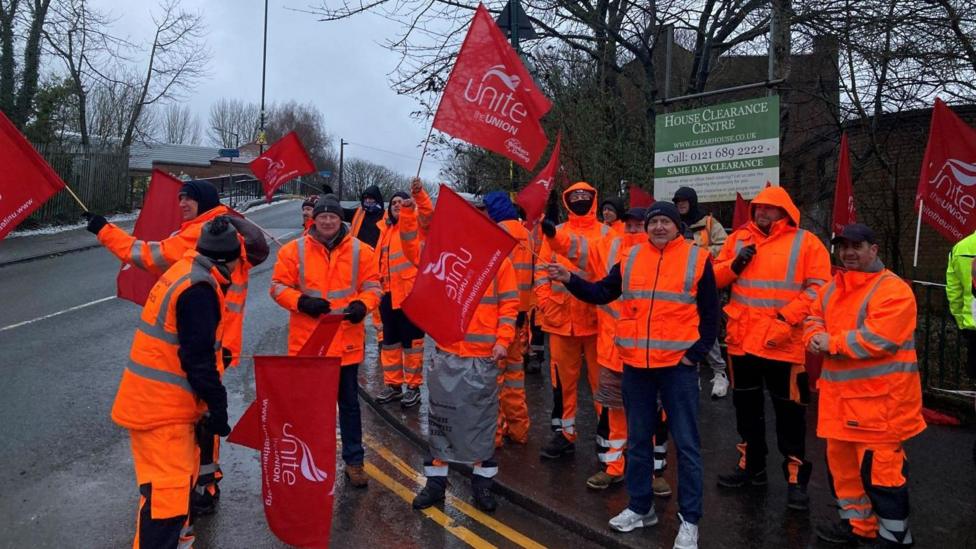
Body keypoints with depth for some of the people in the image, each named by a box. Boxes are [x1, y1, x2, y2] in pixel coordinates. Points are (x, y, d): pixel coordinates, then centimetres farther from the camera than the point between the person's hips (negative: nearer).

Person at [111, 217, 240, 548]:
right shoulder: (199, 289, -22)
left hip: (153, 399, 11)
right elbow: (198, 359, -24)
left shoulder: (185, 271, 9)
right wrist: (217, 407, -17)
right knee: (168, 488, -7)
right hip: (163, 406, -11)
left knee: (182, 471, 26)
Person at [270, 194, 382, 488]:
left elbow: (372, 286, 3)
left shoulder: (360, 250, 0)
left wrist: (362, 305, -18)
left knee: (349, 403, 12)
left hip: (347, 341, 0)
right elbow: (278, 286, 0)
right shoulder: (294, 250, -2)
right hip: (306, 342, 0)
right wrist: (301, 301, -17)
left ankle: (354, 461, 25)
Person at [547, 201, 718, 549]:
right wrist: (570, 280, -4)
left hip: (678, 364, -3)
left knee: (686, 443, 3)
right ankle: (640, 507, 29)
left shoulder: (697, 260, -1)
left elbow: (710, 314, 1)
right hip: (635, 363, 4)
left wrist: (697, 353, -7)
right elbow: (601, 293, 11)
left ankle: (689, 519, 15)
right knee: (638, 438, 14)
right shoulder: (631, 258, 7)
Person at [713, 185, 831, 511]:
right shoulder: (739, 238, 9)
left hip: (783, 342, -4)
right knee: (746, 406, 16)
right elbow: (714, 278, 11)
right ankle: (751, 466, 33)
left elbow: (818, 287, -8)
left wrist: (788, 316, -17)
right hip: (741, 339, 5)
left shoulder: (805, 242, -2)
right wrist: (734, 265, -9)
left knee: (789, 411, 2)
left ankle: (796, 478, 15)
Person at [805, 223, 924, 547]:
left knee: (881, 470, -5)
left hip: (879, 399, -8)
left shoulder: (892, 289, -13)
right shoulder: (831, 289, 14)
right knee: (842, 462, 17)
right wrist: (817, 339, -10)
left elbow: (878, 339, -23)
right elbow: (814, 323, 14)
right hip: (840, 396, 8)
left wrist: (832, 343, -14)